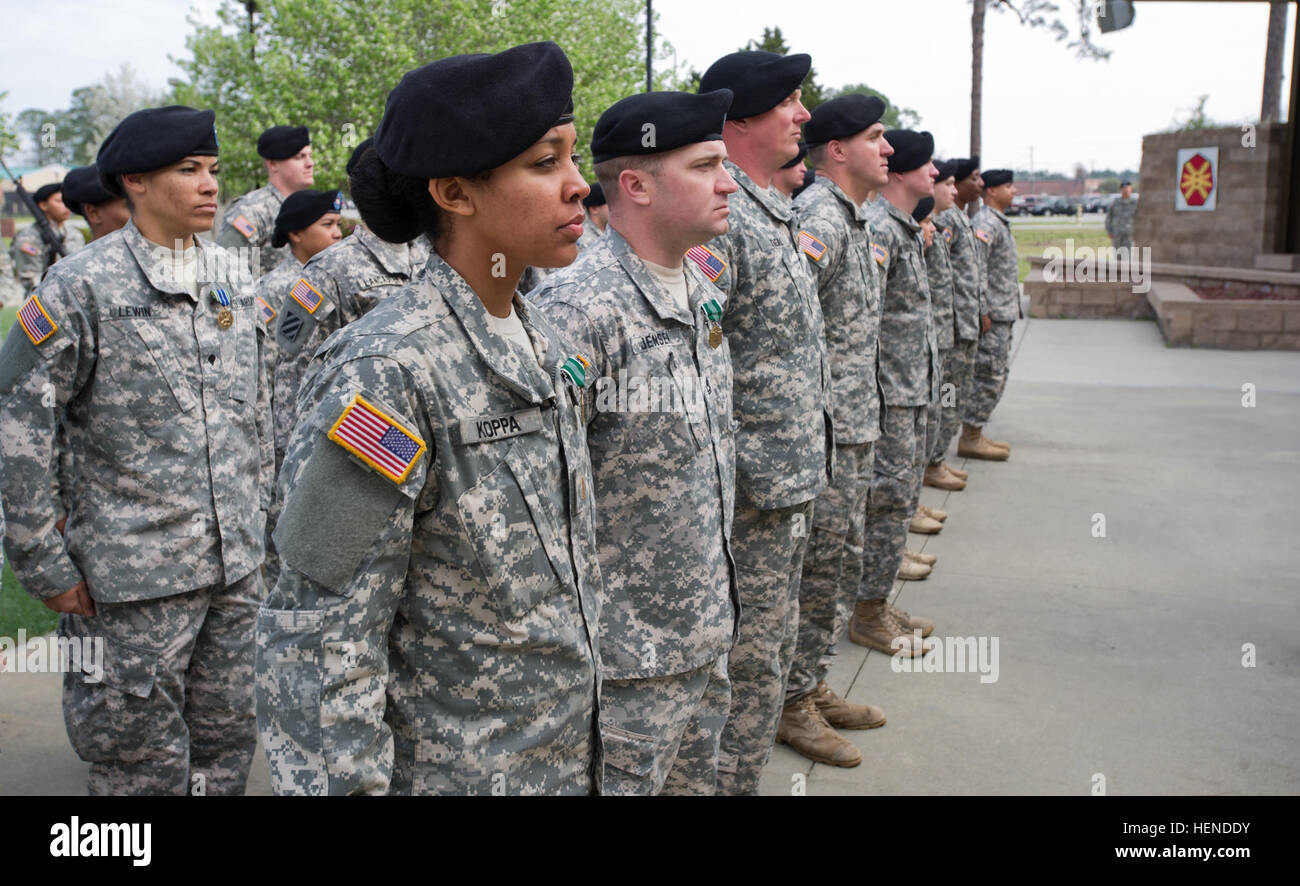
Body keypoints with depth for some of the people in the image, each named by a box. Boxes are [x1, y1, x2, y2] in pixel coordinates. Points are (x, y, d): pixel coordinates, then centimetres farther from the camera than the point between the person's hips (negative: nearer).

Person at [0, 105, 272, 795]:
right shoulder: (81, 286, -10)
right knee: (144, 766, 8)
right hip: (136, 581, -5)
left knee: (229, 744, 16)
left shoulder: (229, 280, 8)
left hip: (237, 570, 5)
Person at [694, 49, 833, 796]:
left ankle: (749, 769, 36)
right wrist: (725, 476, -22)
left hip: (796, 476, 10)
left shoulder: (777, 210, 13)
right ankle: (730, 780, 18)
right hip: (753, 486, -10)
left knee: (777, 642, 20)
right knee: (750, 659, 2)